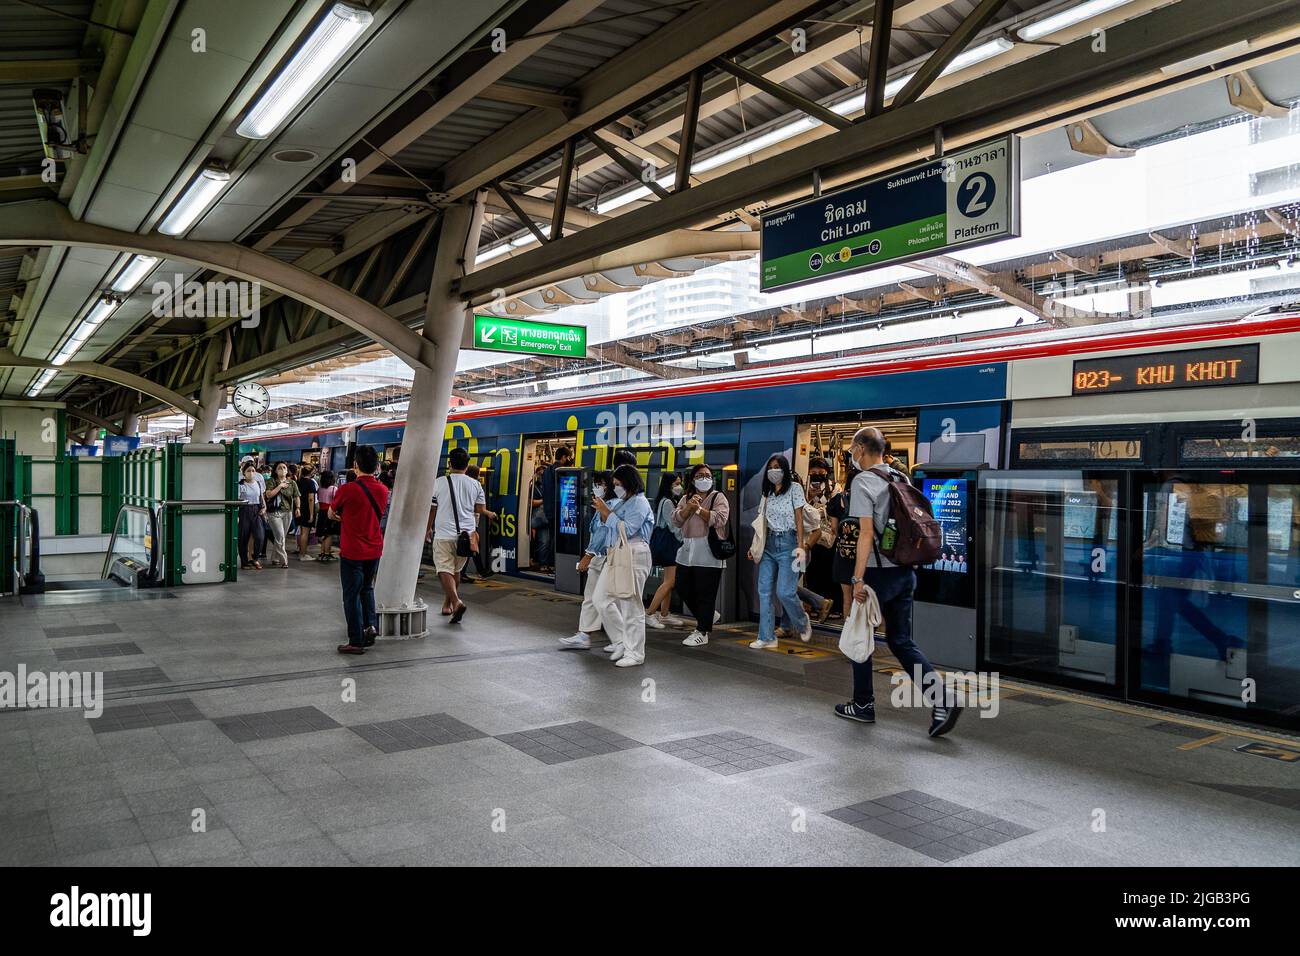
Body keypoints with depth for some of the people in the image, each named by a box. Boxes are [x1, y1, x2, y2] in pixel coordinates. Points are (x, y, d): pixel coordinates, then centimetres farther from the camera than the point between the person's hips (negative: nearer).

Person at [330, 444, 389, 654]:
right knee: (367, 588, 24)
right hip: (374, 550, 5)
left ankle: (356, 641, 7)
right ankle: (371, 624, 9)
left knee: (352, 594, 4)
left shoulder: (348, 489, -16)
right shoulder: (383, 490, -1)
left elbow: (331, 514, 1)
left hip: (352, 552, -5)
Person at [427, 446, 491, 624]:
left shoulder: (439, 483, -3)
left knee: (444, 570, -4)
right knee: (456, 569, 18)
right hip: (466, 533, 3)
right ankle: (447, 603, 28)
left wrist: (428, 528, 18)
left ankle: (456, 601, -23)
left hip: (444, 533, -3)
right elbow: (481, 509, 2)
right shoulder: (475, 484, 2)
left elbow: (431, 508, 4)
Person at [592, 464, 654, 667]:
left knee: (631, 605, -3)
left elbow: (626, 530, -20)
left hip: (632, 557, -10)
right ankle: (622, 642, 18)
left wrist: (607, 512, -15)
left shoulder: (639, 503, -9)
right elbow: (613, 530, 20)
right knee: (601, 598, 8)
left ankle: (635, 653, 7)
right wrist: (603, 513, 6)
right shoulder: (623, 502, 17)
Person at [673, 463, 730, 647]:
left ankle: (702, 632, 9)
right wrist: (689, 507, -13)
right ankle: (707, 616, 32)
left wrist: (698, 509, -18)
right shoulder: (685, 499, 16)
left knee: (705, 594, -2)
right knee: (683, 590, 11)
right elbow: (676, 520, 3)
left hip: (708, 553, -6)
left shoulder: (718, 497, 1)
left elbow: (720, 519, -15)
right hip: (687, 551, 6)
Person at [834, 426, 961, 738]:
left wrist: (858, 578, -18)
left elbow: (866, 532, -18)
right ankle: (943, 700, -2)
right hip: (905, 571, 7)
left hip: (879, 572, -7)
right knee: (901, 641, 11)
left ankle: (863, 705, 20)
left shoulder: (863, 481, -11)